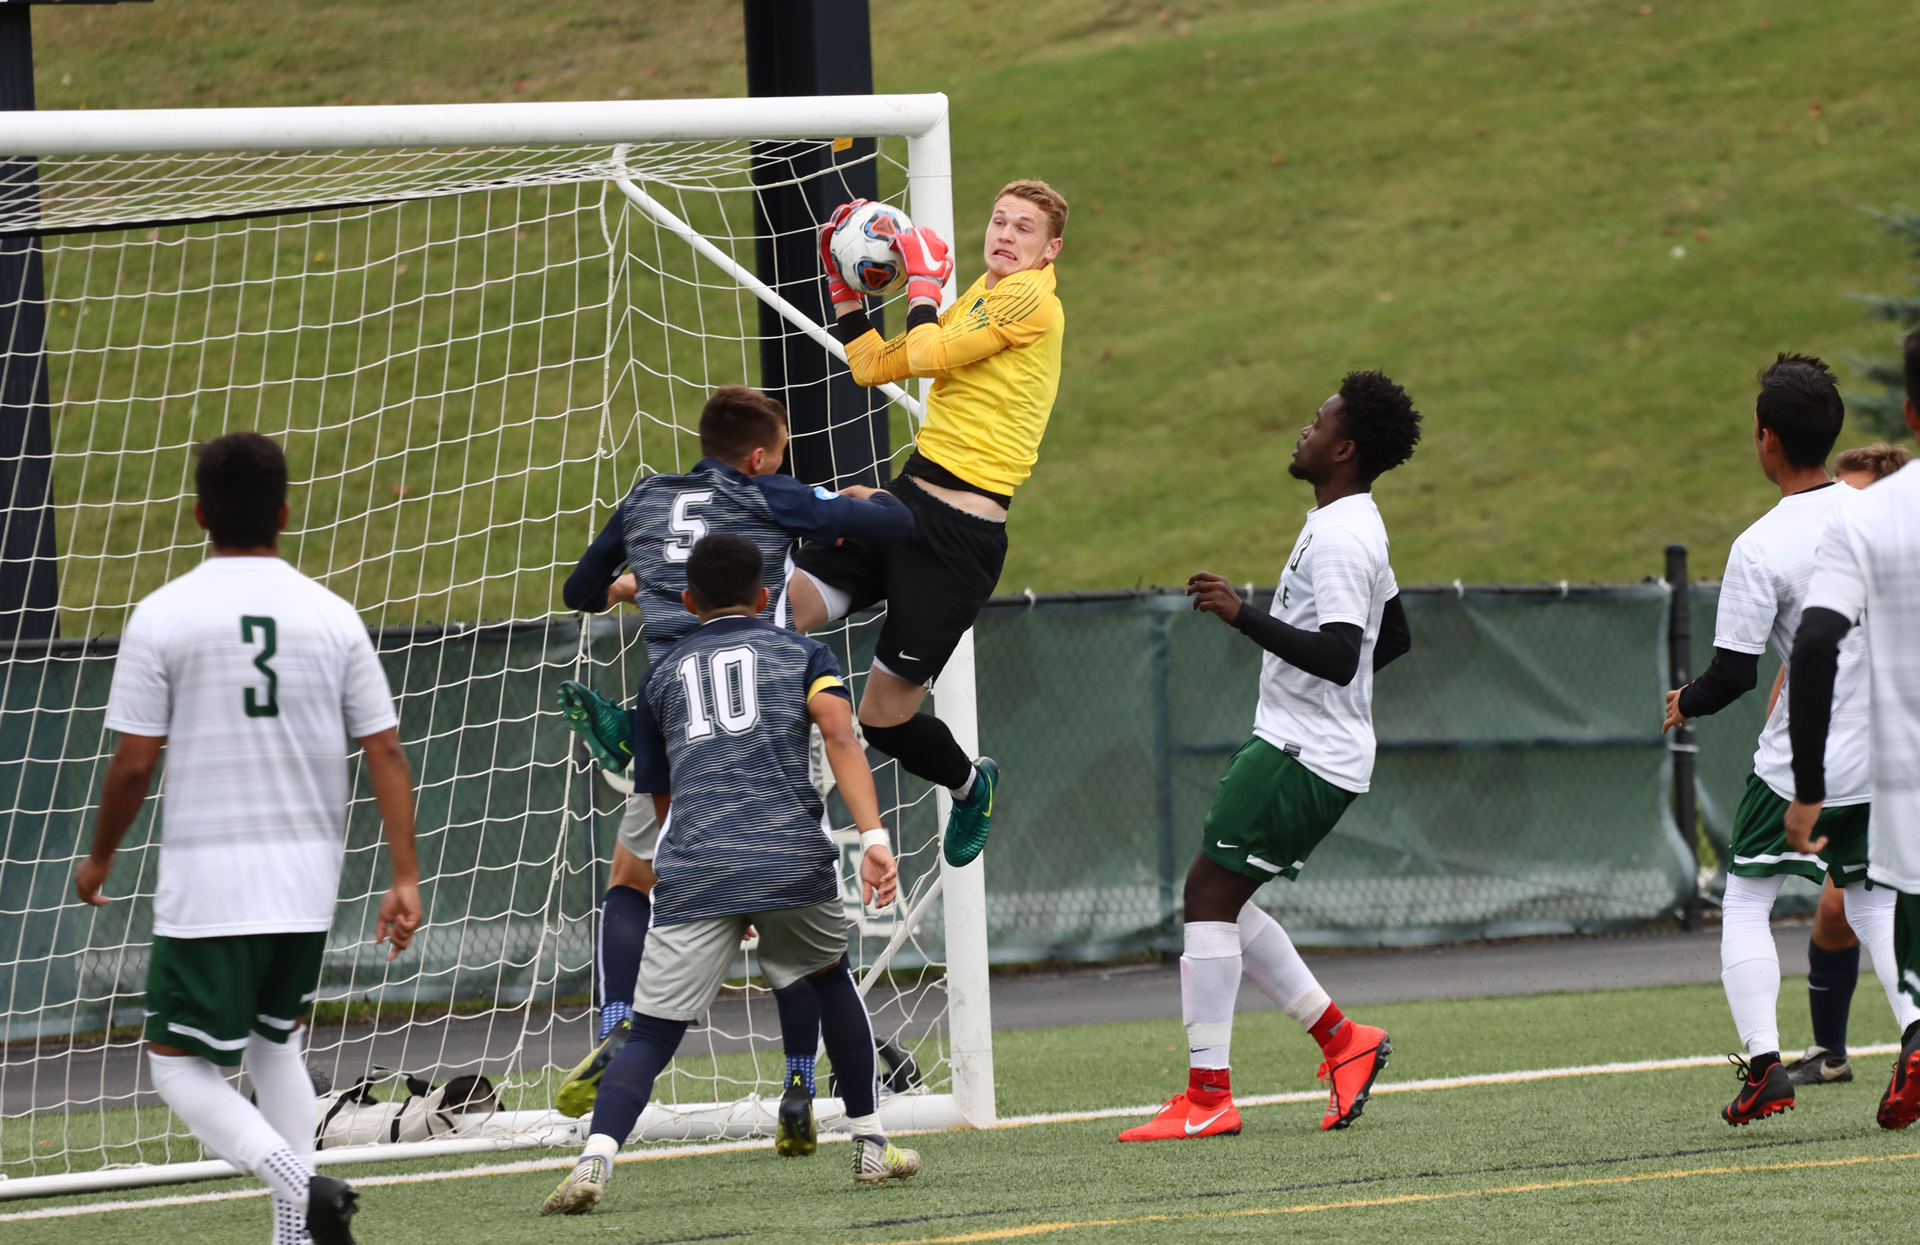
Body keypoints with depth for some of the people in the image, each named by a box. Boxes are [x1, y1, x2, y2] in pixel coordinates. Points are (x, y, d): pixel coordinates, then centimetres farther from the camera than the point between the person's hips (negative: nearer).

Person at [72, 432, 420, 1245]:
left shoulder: (162, 616, -7)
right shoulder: (332, 617, 2)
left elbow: (134, 762, -7)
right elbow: (386, 753, -1)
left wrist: (99, 858, 9)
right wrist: (405, 880, 2)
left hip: (207, 883, -4)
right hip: (307, 876, 4)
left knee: (178, 1066, 2)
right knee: (275, 1045, 23)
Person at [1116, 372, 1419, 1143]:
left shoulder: (1339, 538, -17)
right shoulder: (1353, 525, 15)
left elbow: (1340, 656, -27)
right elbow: (1393, 637, 26)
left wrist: (1243, 616, -29)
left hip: (1301, 756, -10)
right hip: (1296, 742, 10)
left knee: (1210, 894, -11)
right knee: (1220, 900, 14)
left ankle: (1207, 1097, -12)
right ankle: (1342, 1040, 15)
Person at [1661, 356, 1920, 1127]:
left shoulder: (1759, 548, -17)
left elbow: (1734, 672, -14)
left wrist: (1684, 704, 6)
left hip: (1799, 765, -5)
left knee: (1745, 902, 11)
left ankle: (1763, 1063, -2)